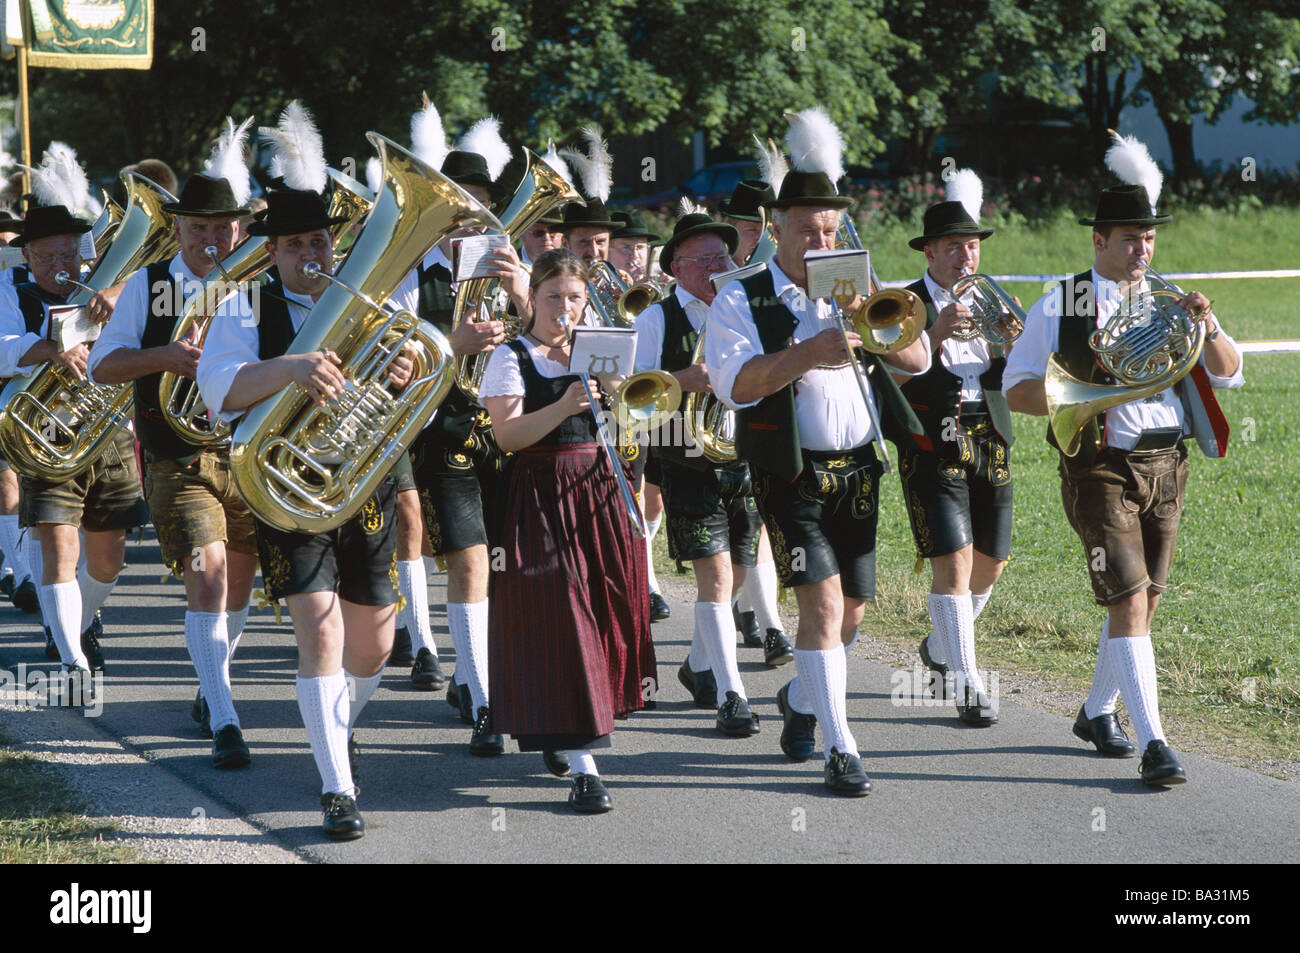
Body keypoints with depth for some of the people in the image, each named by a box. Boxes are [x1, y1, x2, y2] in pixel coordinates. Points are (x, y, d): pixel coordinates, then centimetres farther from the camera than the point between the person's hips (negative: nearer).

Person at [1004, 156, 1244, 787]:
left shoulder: (1169, 303, 9)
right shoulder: (1058, 309, -2)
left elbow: (1227, 373, 4)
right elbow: (1016, 392, -3)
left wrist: (1206, 325, -17)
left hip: (1164, 469, 5)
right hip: (1101, 469, -5)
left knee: (1145, 599, 13)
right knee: (1129, 601, -13)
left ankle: (1097, 712, 33)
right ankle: (1152, 744, -15)